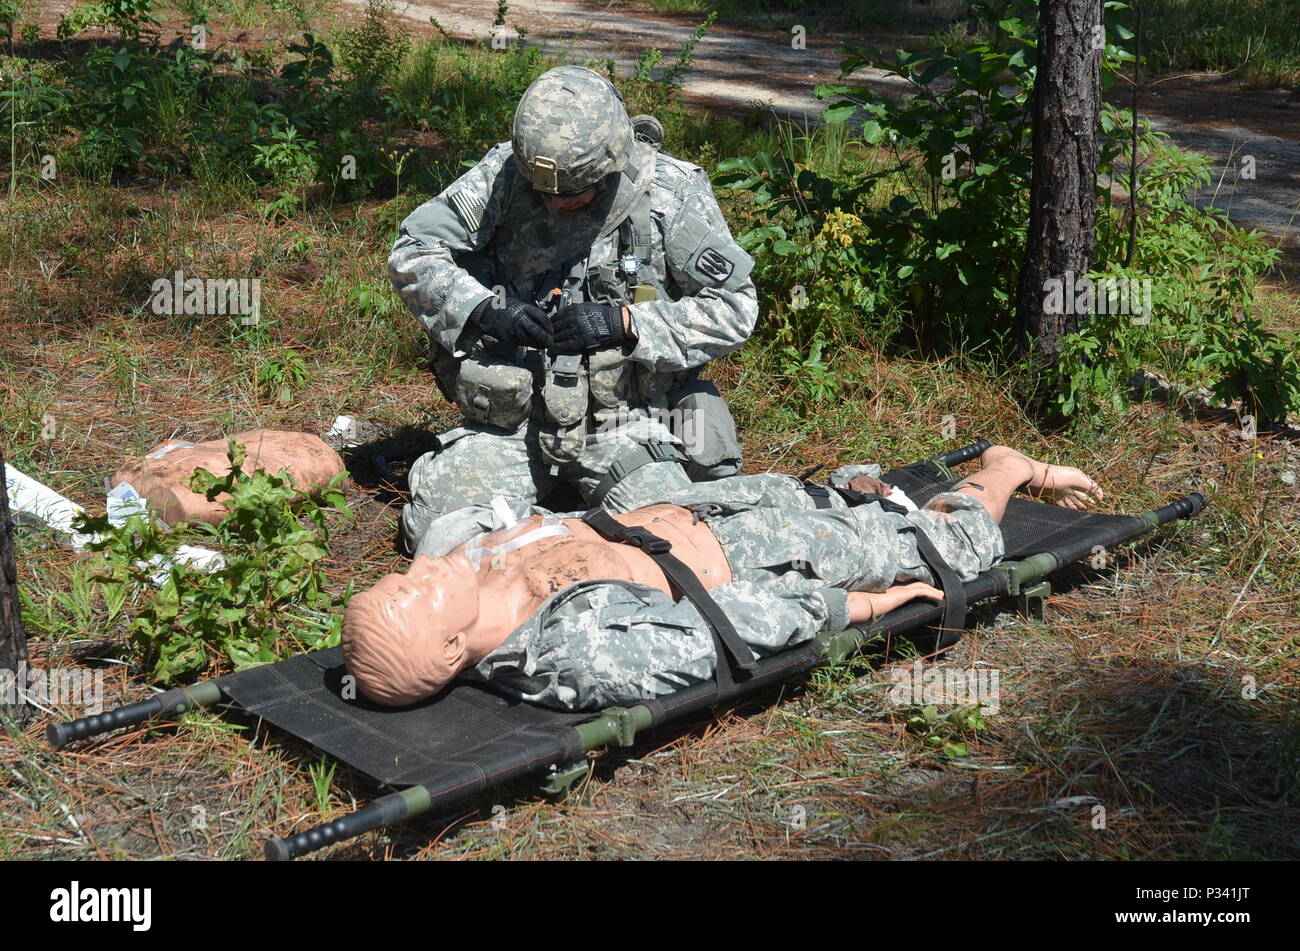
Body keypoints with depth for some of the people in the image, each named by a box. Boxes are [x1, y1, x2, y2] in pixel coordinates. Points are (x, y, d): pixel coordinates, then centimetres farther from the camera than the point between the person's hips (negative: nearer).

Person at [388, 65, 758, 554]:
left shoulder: (672, 194, -9)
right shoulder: (506, 172, -5)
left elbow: (735, 307, -9)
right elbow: (412, 252, 0)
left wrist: (624, 324, -21)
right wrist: (480, 308, -19)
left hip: (626, 419, -1)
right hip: (513, 415, 2)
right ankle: (544, 480, 19)